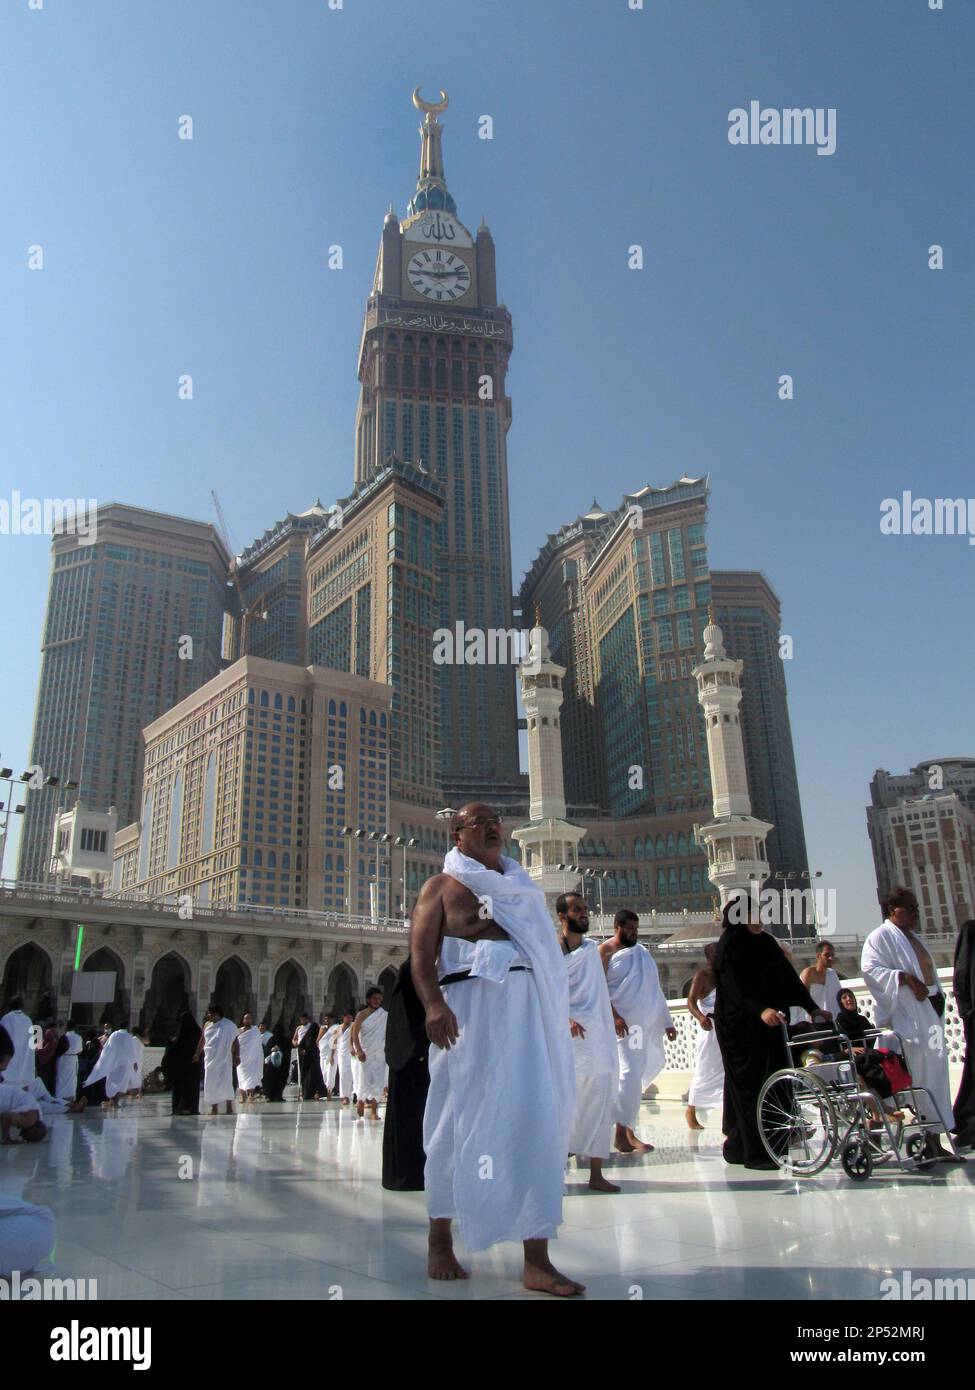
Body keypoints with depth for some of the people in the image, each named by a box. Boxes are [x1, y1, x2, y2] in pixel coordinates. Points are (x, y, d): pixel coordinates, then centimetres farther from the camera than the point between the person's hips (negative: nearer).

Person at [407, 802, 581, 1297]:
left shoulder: (521, 886, 23)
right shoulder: (442, 886, 7)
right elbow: (421, 953, -4)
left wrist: (559, 1015, 18)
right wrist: (433, 1004, -22)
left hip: (529, 1008, 4)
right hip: (470, 1002, -4)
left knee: (537, 1119, -4)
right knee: (460, 1118, 3)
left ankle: (537, 1259, -1)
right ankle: (440, 1242, 20)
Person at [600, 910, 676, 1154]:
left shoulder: (642, 952, 16)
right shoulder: (605, 952, -4)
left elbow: (655, 989, 19)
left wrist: (667, 1021, 16)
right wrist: (613, 1016, -22)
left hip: (644, 1023, 7)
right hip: (623, 1023, -7)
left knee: (637, 1072, 9)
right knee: (630, 1072, -14)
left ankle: (626, 1128, 21)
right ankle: (623, 1133, -10)